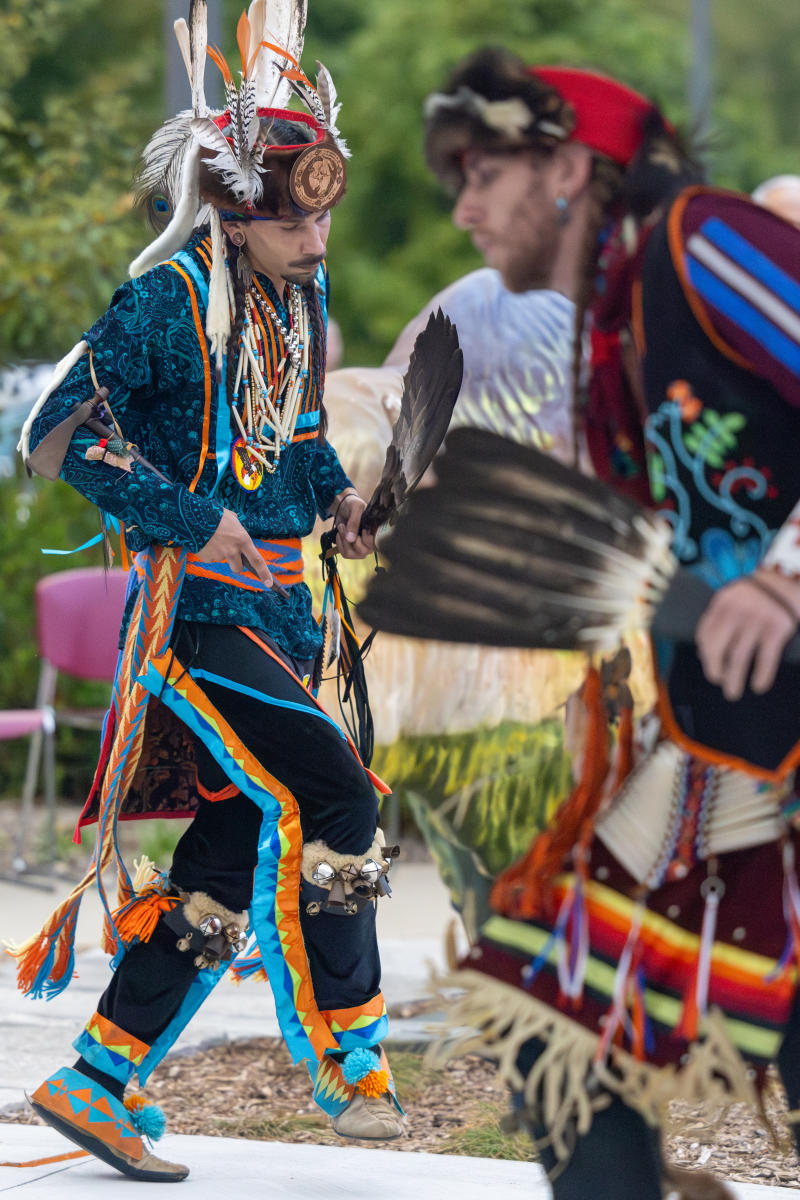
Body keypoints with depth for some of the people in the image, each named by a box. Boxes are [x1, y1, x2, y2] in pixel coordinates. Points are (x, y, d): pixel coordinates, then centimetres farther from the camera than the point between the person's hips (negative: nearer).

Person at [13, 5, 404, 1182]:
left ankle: (95, 1085, 13)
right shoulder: (170, 299, -14)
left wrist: (332, 487, 8)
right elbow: (60, 430, -15)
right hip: (192, 606, -9)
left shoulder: (300, 296, 11)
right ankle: (344, 1057, -5)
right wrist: (193, 519, -18)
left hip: (274, 602, 9)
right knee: (325, 799, -18)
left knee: (234, 847, 7)